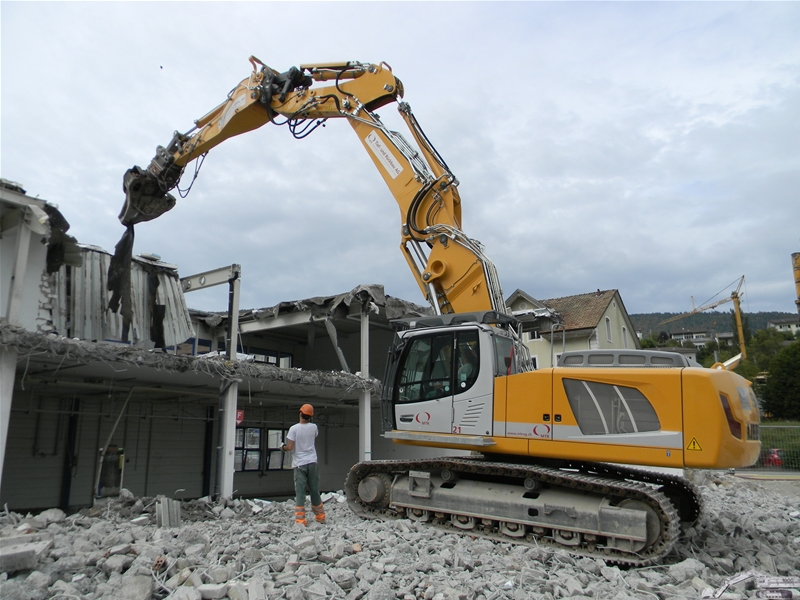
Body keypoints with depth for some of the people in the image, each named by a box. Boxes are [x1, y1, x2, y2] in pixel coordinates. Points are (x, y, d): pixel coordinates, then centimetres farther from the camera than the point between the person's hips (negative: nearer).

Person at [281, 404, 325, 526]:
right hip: (312, 462, 3)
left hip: (299, 464, -3)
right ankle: (320, 516, 22)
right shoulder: (313, 427, 1)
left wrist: (283, 447, 9)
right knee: (314, 491, 13)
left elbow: (290, 447, -12)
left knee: (300, 492, -1)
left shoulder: (294, 428, -9)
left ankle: (300, 520, -5)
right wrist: (309, 420, 21)